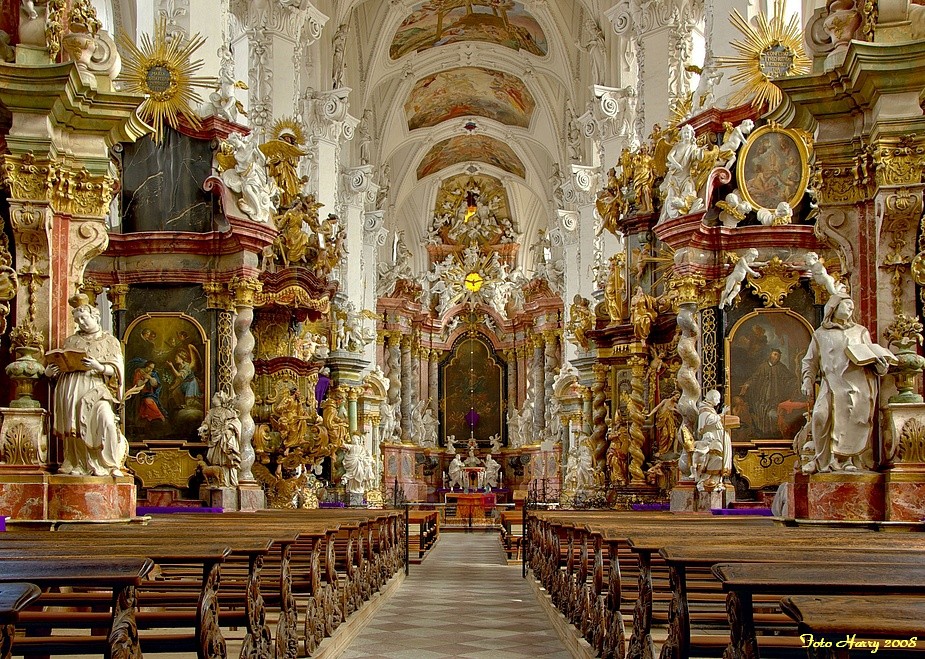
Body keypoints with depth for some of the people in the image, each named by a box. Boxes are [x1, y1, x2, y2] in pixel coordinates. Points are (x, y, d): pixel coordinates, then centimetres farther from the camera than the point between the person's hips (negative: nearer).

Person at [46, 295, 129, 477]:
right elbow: (60, 365, 19)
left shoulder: (110, 341, 12)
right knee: (74, 426, -7)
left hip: (96, 389, -3)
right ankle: (77, 465, 2)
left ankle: (109, 465, -16)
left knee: (106, 420, -23)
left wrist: (99, 367, -17)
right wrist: (49, 371, -3)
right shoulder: (71, 341, 20)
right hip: (71, 391, 3)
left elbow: (116, 369, 2)